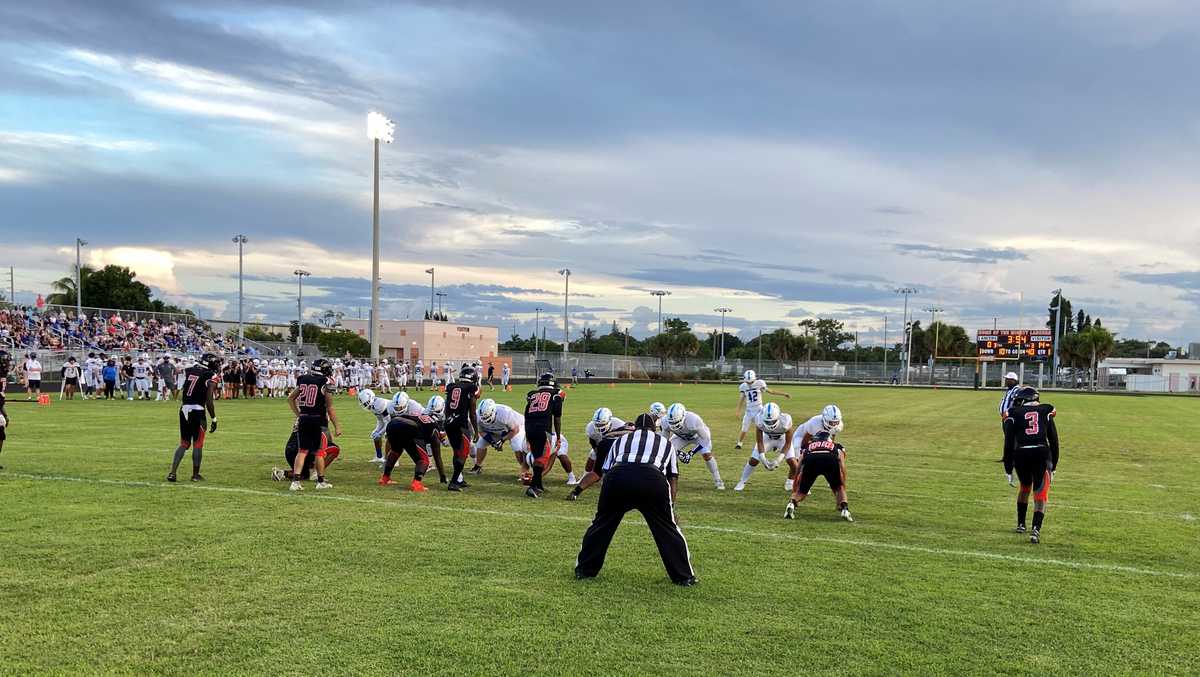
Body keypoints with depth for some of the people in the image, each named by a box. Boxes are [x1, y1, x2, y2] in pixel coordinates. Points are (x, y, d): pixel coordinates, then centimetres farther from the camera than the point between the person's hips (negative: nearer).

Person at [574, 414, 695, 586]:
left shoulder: (621, 440, 36)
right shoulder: (665, 442, 35)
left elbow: (606, 471, 32)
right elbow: (673, 478, 30)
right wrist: (670, 506, 34)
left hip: (618, 476, 1)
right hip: (652, 479, -1)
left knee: (601, 523, 20)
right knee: (668, 528, 16)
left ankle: (584, 569, 30)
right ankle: (684, 576, 21)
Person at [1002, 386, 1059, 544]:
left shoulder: (1013, 414, 7)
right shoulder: (1046, 412, 13)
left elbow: (1009, 443, 4)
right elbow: (1054, 441, 13)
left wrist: (1008, 469, 9)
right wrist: (1053, 465, 22)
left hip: (1021, 454, 1)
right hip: (1042, 454, 0)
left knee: (1025, 487, 26)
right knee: (1040, 495, 4)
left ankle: (1020, 524, 35)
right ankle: (1036, 529, -14)